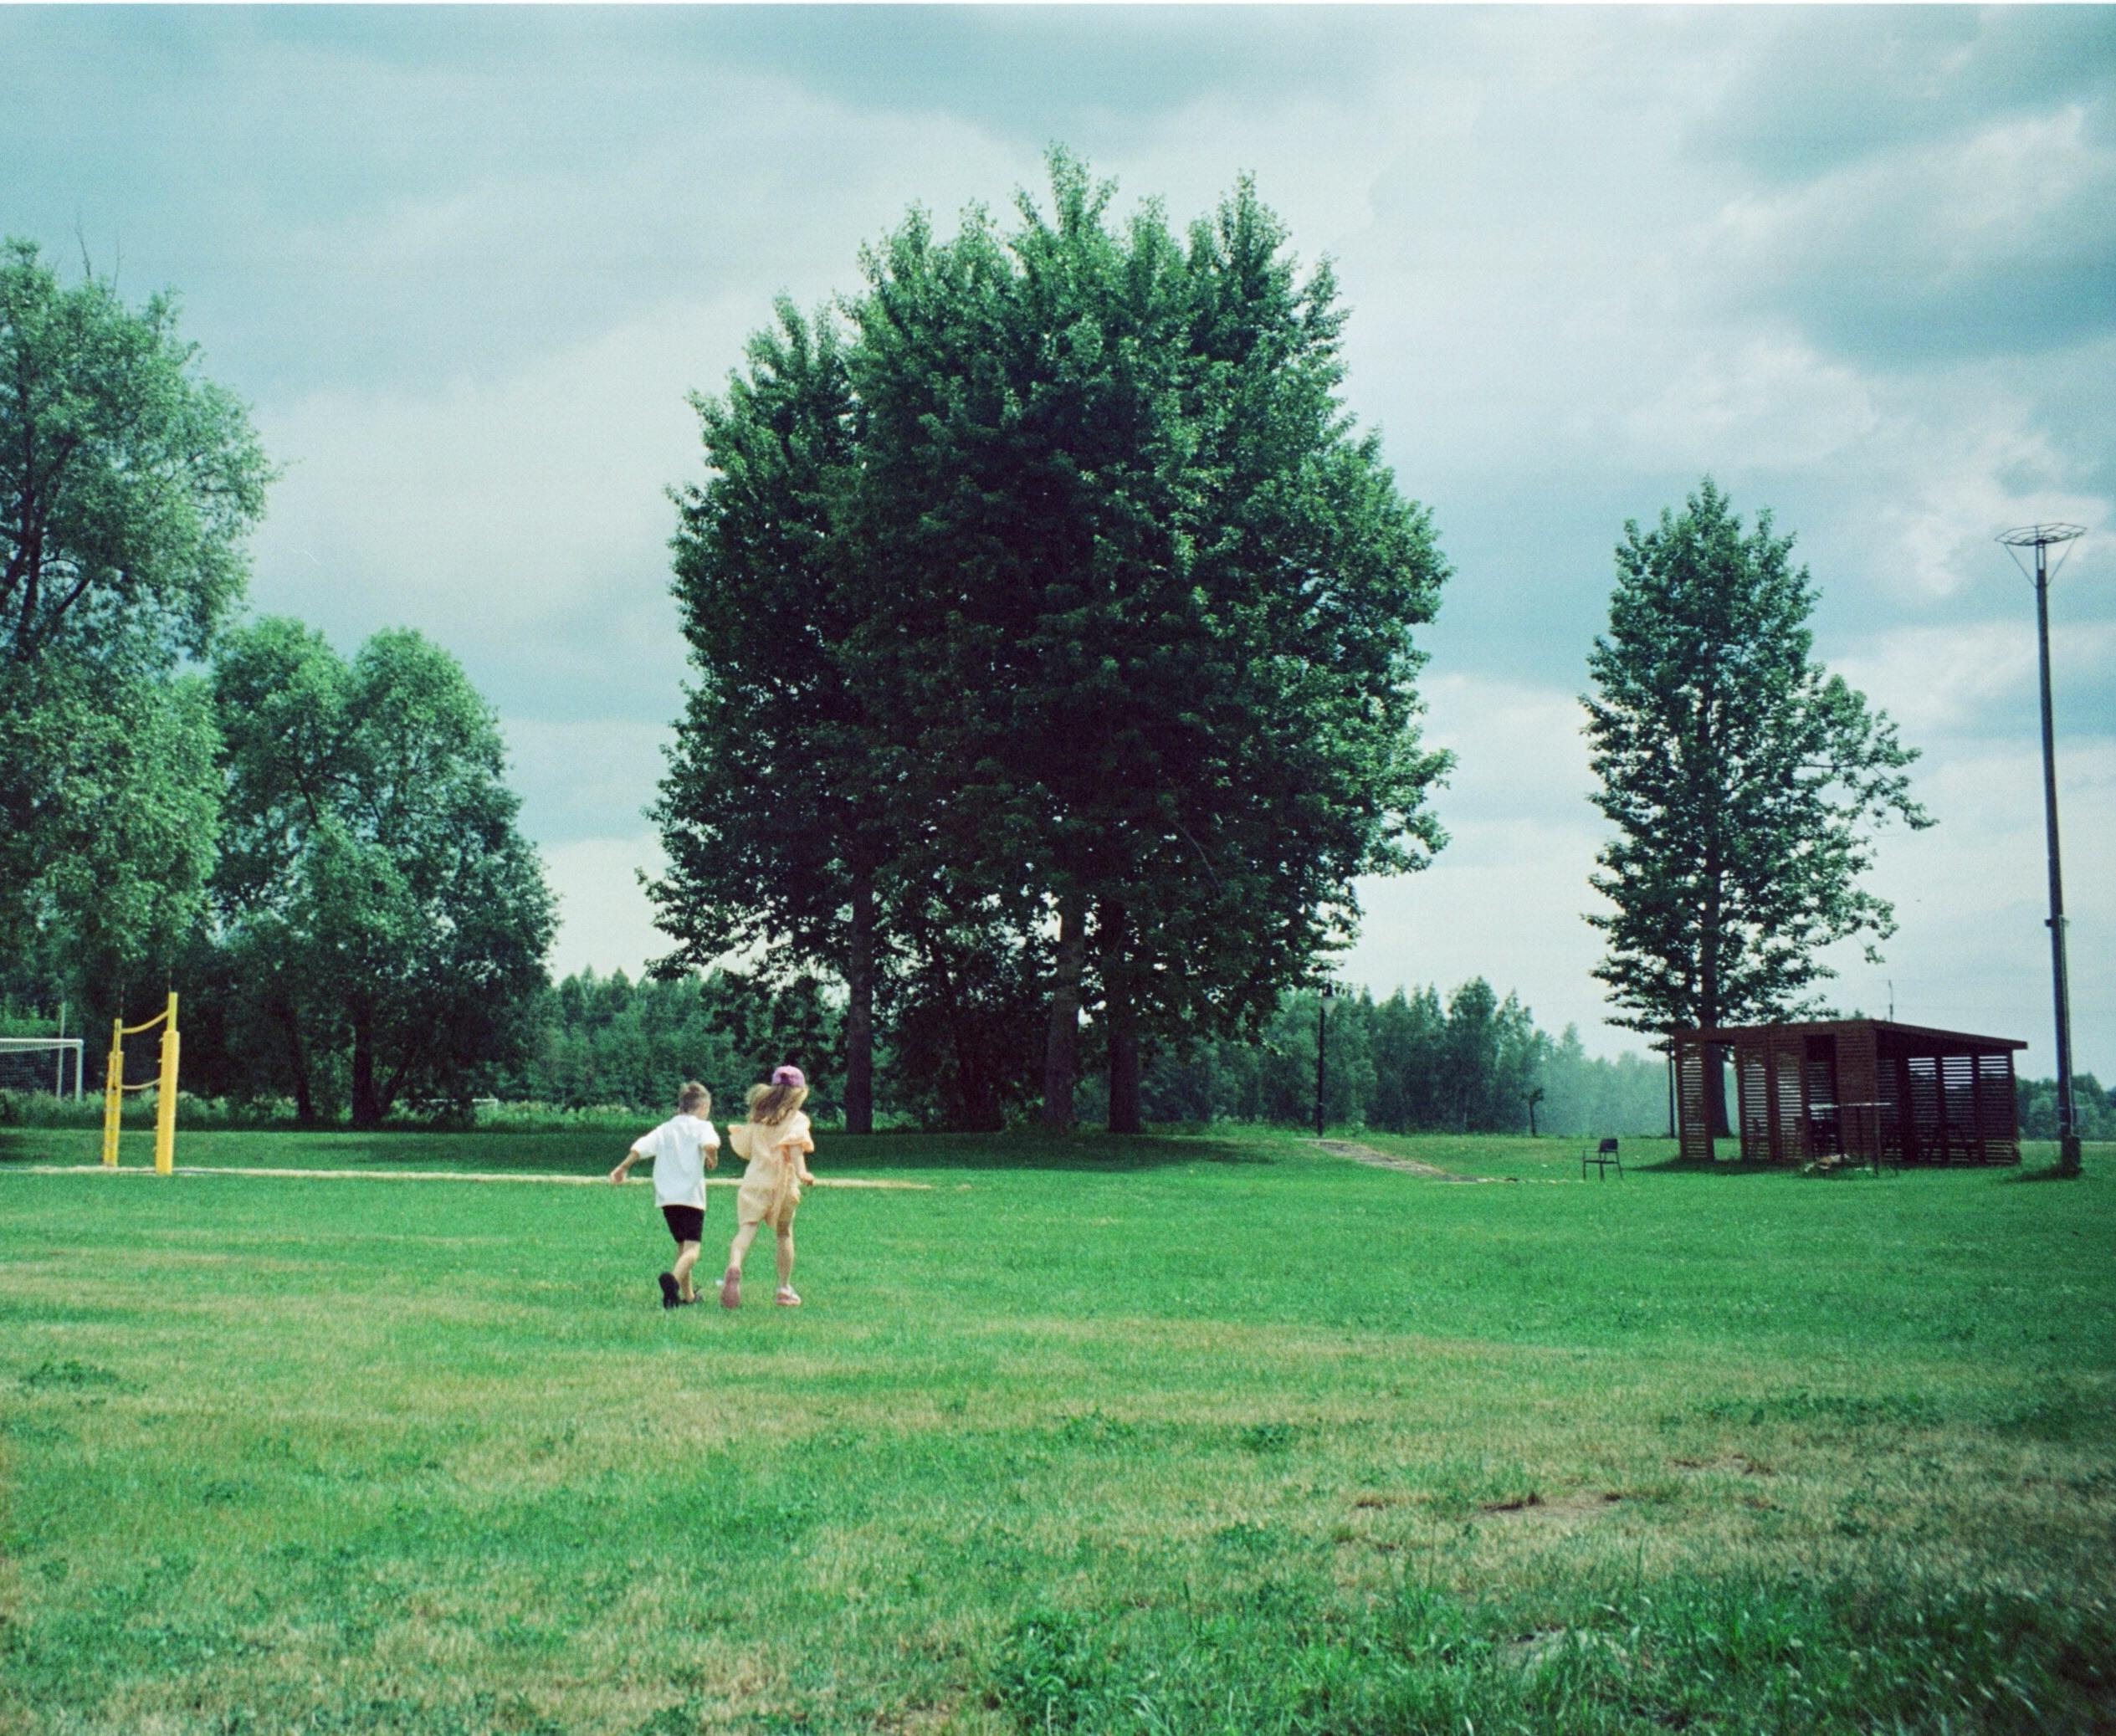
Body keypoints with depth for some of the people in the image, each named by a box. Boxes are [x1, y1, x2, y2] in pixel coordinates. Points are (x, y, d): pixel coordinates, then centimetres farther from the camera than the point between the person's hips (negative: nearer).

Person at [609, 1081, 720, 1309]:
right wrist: (713, 1160, -2)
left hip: (667, 1196, 6)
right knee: (692, 1247, -11)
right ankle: (674, 1278, -40)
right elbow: (709, 1145, -22)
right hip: (692, 1195, -6)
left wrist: (623, 1168, 15)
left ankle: (687, 1295, 24)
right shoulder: (702, 1126, 1)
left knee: (682, 1245, 20)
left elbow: (640, 1147, 3)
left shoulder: (666, 1128, 14)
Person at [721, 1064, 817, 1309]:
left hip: (754, 1181, 2)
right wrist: (801, 1172, -31)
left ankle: (734, 1265, -42)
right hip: (782, 1183, -2)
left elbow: (745, 1149, 18)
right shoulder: (796, 1118, 1)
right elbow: (795, 1143, -18)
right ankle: (785, 1289, 19)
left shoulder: (758, 1117, 14)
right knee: (784, 1234, 16)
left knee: (746, 1228, -12)